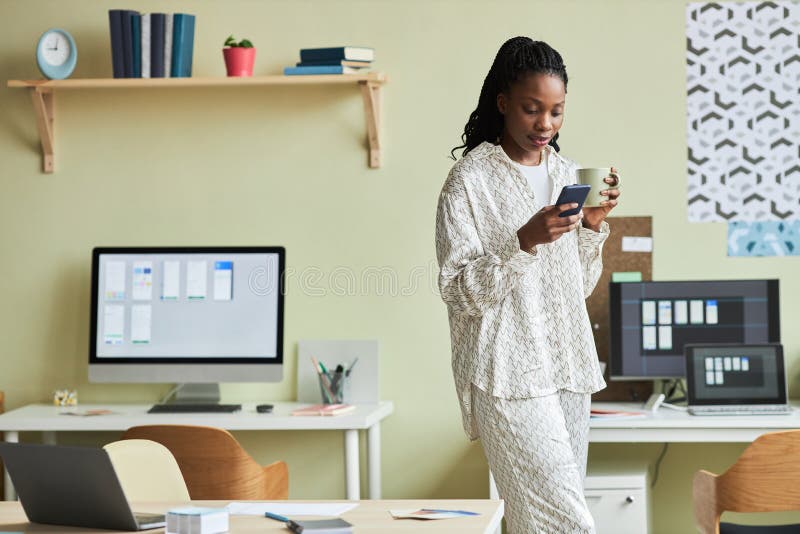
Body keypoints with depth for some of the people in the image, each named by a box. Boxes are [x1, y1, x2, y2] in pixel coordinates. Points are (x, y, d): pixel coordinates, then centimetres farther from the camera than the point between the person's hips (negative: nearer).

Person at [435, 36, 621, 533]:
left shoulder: (567, 173, 14)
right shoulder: (470, 179, -5)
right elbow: (459, 292, -10)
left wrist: (592, 227, 2)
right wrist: (525, 242, -22)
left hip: (569, 368, 6)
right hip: (509, 374, -6)